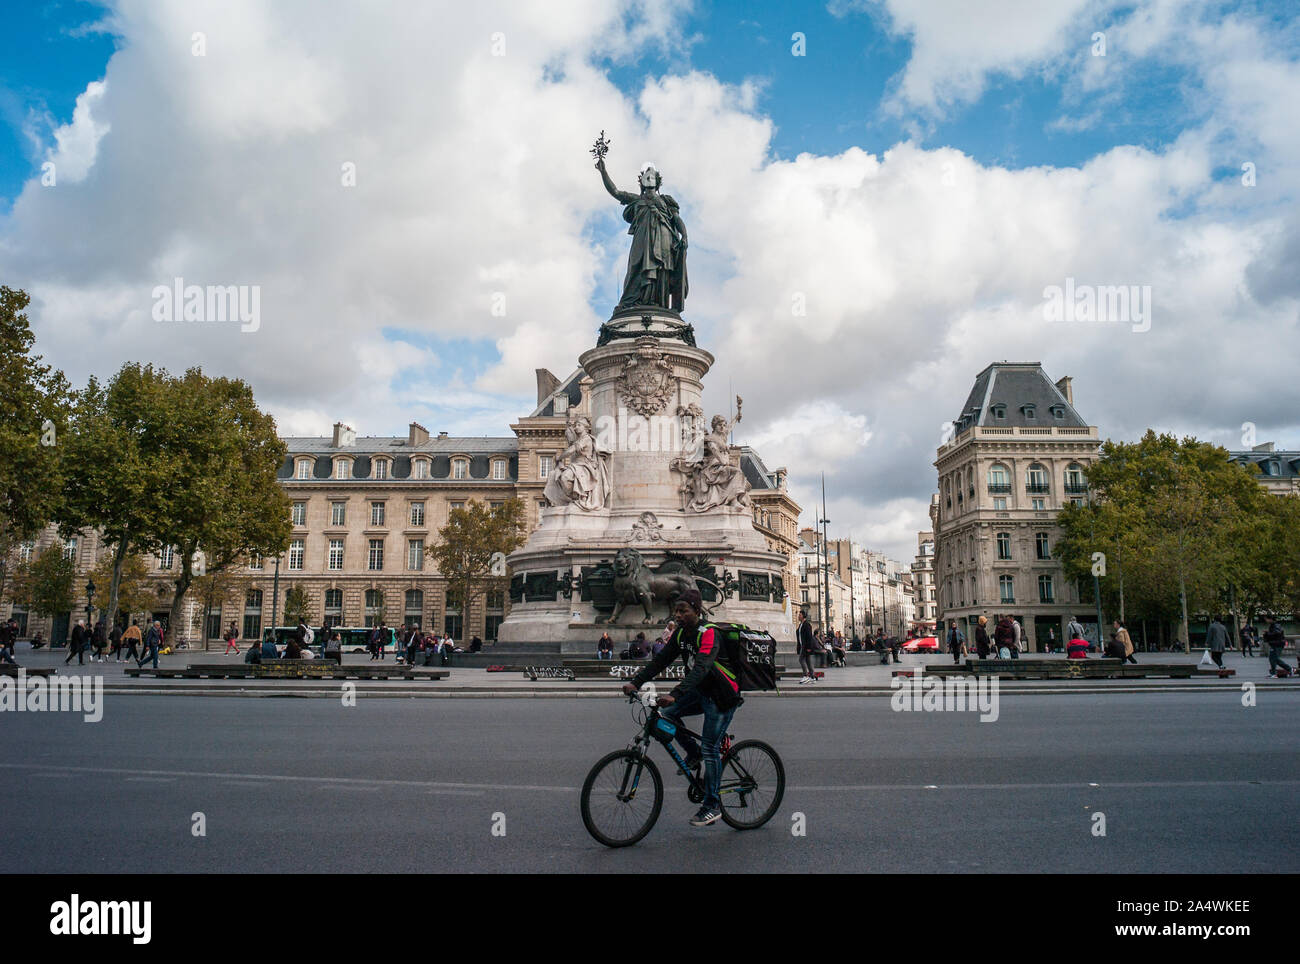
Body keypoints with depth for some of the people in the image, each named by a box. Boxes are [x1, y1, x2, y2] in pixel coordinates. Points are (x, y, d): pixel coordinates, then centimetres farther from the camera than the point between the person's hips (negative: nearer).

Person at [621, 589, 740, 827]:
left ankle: (713, 806, 6)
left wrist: (675, 694, -50)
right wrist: (636, 682, -13)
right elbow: (660, 660, -1)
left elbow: (701, 668, -38)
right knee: (667, 714, -8)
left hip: (722, 696, -8)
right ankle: (693, 753, 14)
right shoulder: (681, 634, 2)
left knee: (711, 749, -7)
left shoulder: (708, 634, -24)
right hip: (701, 692, 8)